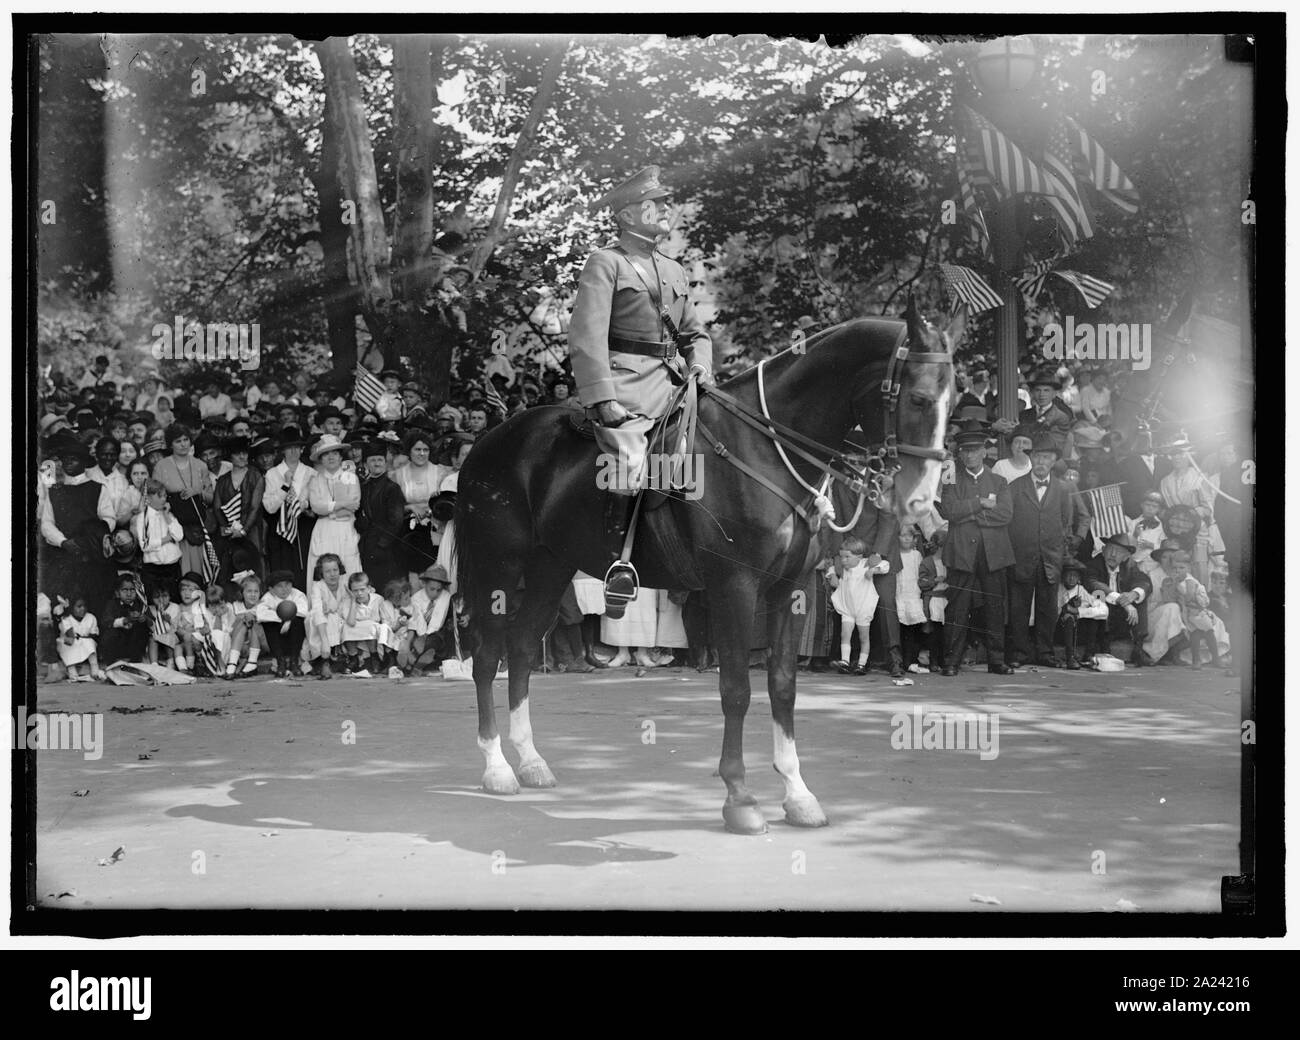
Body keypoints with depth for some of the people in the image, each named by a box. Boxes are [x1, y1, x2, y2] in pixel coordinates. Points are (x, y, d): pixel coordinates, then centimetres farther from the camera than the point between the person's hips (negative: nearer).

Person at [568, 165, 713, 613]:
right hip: (626, 390, -7)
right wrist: (604, 400, -19)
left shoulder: (674, 271, 23)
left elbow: (694, 333, 30)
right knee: (630, 463, -26)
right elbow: (586, 337, -9)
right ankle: (618, 561, -13)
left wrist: (701, 367, 7)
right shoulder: (605, 263, 1)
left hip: (672, 387, 7)